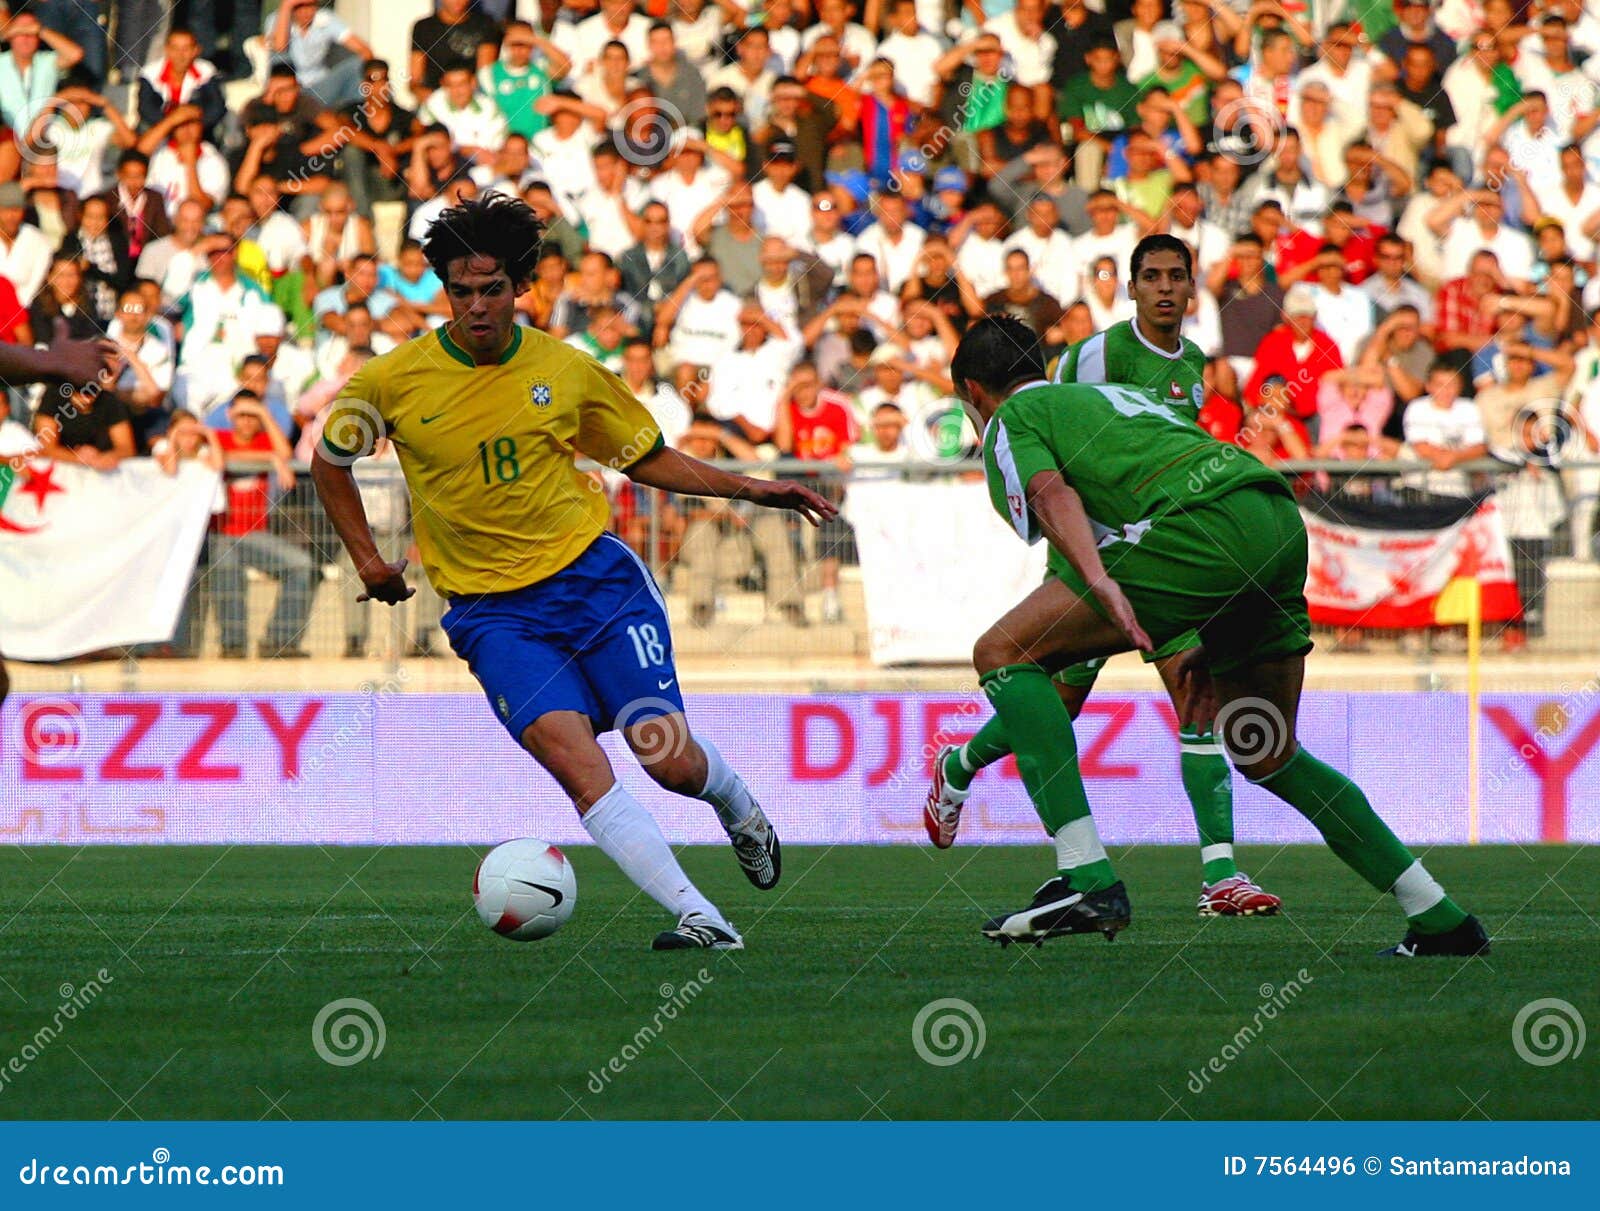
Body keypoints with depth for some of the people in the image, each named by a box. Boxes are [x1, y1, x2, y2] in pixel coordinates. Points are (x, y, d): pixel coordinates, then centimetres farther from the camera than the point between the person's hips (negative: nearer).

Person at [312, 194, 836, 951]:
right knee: (572, 757, -23)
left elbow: (645, 458, 16)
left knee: (669, 758, -6)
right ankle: (699, 918, -23)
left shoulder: (566, 370, 1)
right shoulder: (393, 382, -3)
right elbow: (329, 462, 15)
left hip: (592, 575, 1)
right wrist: (366, 559, 8)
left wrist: (746, 489, 6)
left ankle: (741, 814, 31)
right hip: (491, 611, -1)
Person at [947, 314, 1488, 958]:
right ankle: (1442, 920, 25)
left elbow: (1052, 492, -7)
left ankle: (1087, 879, -13)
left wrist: (1099, 583, -25)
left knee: (1003, 652, 0)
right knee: (1267, 755, 25)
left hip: (1204, 529, -8)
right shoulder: (1119, 397, 39)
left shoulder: (1011, 419, 15)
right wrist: (1213, 649, 38)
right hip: (1282, 518, 8)